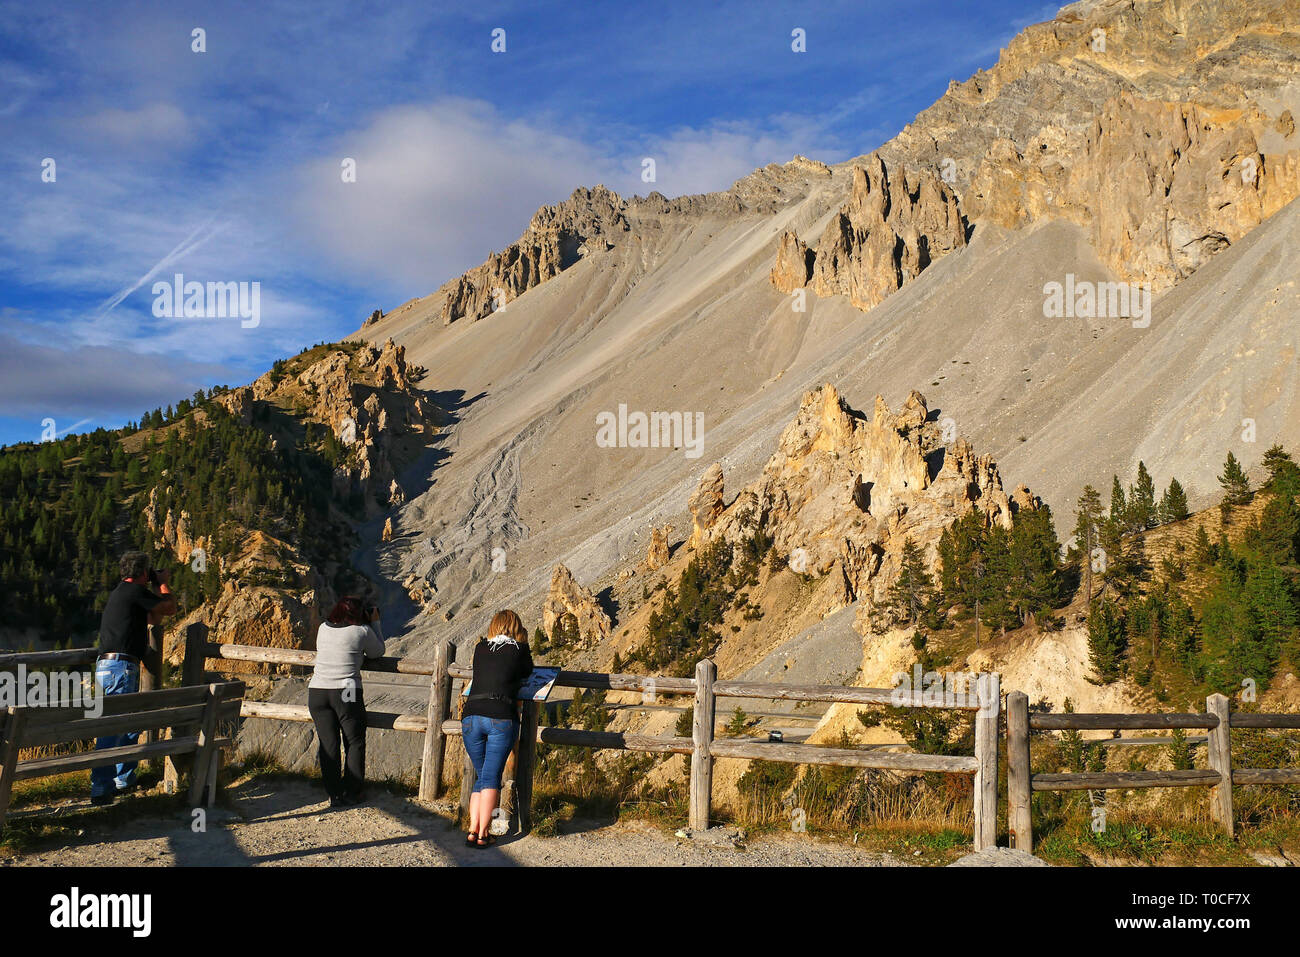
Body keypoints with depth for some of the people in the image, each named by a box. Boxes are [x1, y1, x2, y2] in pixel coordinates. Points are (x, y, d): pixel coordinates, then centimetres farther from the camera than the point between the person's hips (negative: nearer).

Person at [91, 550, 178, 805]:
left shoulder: (118, 593, 22)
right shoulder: (134, 591, -9)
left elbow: (153, 617, 32)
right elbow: (170, 608, -2)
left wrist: (157, 587, 31)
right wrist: (163, 584, 14)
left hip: (107, 666, 11)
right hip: (120, 667, -11)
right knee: (114, 727, -13)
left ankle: (124, 780, 26)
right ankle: (100, 789, -15)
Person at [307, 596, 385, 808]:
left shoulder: (323, 628, 10)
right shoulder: (362, 631, -3)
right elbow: (377, 651, 14)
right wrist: (374, 623, 21)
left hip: (317, 691, 4)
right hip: (346, 693, -4)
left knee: (328, 744, 8)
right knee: (355, 742, 8)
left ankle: (335, 794, 9)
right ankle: (350, 793, 8)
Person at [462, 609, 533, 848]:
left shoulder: (480, 648, 15)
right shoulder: (519, 649, 6)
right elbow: (528, 671, 24)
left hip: (471, 716, 3)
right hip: (501, 718, -3)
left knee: (481, 776, 14)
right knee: (491, 778, -1)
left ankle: (473, 830, 5)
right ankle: (483, 834, -6)